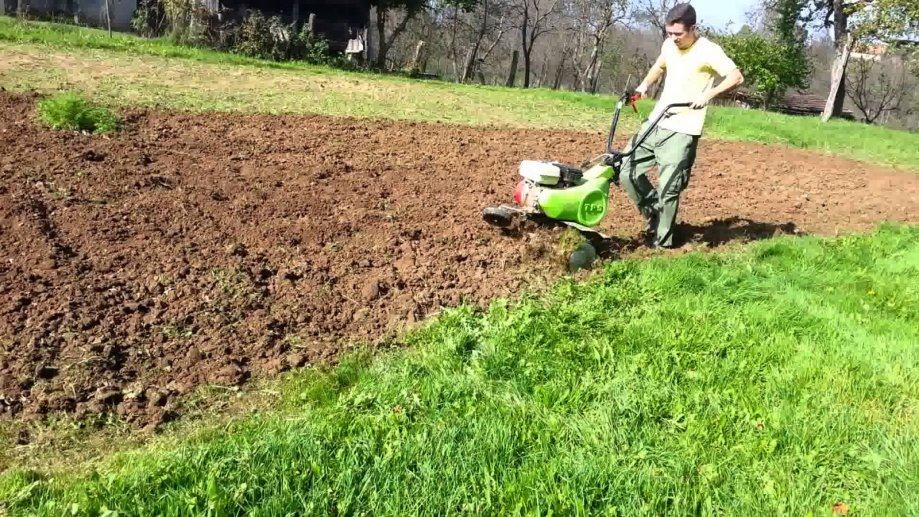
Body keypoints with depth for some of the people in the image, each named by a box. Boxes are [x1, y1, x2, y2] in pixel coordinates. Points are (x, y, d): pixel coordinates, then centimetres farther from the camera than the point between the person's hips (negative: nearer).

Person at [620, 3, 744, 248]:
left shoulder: (708, 51, -11)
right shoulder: (669, 45, 10)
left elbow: (736, 76, -19)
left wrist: (708, 93, -33)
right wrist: (645, 84, 14)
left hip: (682, 131, -7)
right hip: (656, 123, 7)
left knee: (668, 189, -7)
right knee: (627, 170, 2)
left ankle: (662, 243, 7)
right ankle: (655, 214, 21)